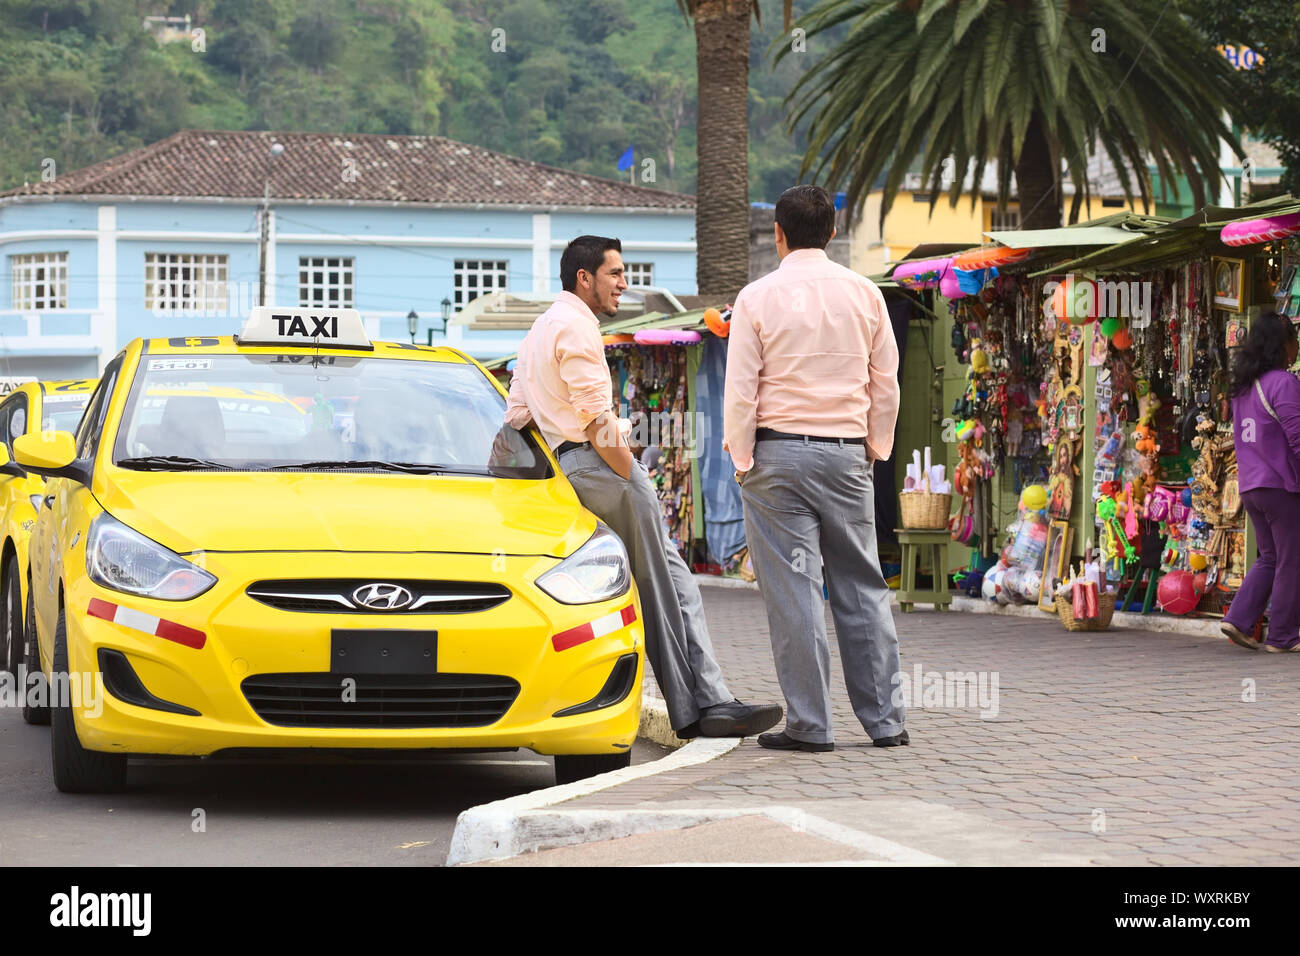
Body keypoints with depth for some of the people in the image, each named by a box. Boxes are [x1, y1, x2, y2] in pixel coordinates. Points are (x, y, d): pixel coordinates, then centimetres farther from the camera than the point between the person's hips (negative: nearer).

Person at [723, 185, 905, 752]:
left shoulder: (758, 297, -4)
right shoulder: (864, 294, 5)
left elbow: (740, 387, -6)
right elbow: (886, 383, 8)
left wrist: (742, 459, 2)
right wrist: (876, 447, 18)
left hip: (779, 451, -3)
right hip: (847, 451, 3)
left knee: (792, 590, -2)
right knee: (861, 585, 8)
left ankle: (809, 724, -3)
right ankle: (884, 720, 9)